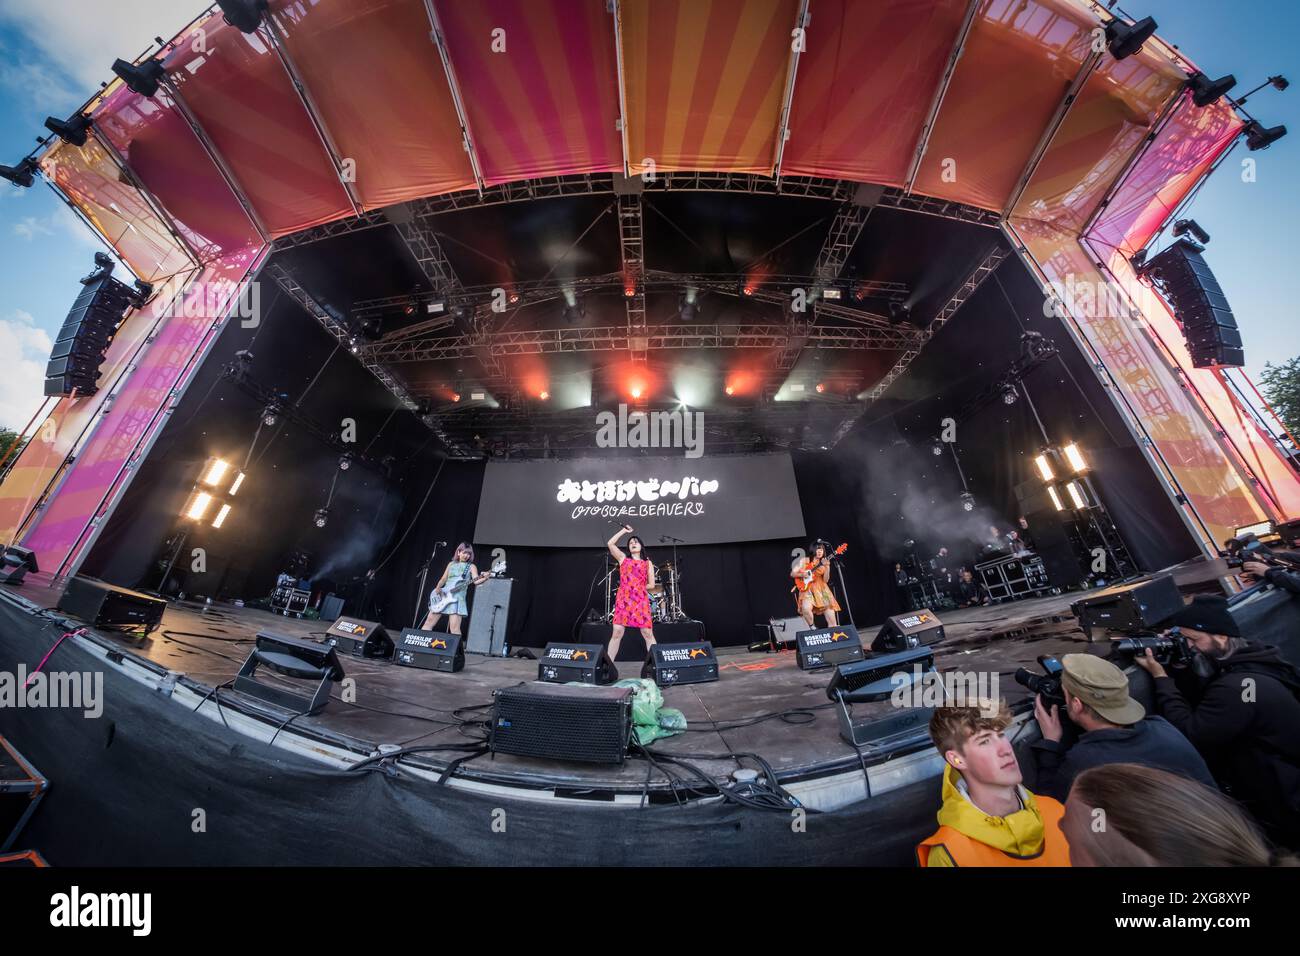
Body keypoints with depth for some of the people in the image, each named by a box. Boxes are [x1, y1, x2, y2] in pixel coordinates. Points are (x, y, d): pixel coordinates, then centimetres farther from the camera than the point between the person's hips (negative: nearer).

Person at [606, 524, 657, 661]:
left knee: (648, 633, -3)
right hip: (623, 600, 0)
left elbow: (651, 585, 12)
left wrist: (638, 588, 9)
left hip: (641, 601, 0)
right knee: (617, 632, -3)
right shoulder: (623, 559, 15)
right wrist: (624, 530, 8)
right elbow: (610, 544, 3)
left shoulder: (648, 563, 15)